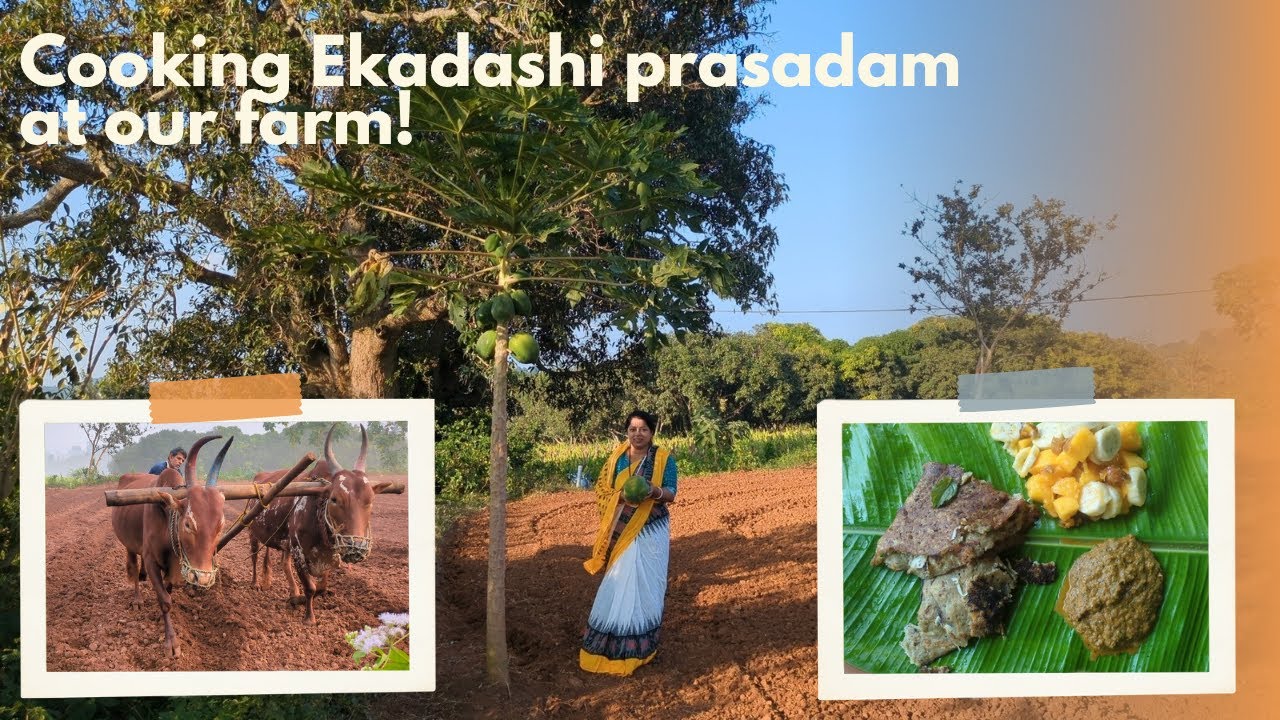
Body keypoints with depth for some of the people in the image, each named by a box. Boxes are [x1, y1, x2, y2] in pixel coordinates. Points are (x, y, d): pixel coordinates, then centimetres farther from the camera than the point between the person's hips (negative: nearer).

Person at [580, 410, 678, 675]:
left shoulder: (663, 459, -2)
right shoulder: (617, 457, 6)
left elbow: (671, 493, -4)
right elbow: (603, 488, 6)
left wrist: (655, 491, -26)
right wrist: (621, 496, -15)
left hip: (650, 531, -2)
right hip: (622, 531, 3)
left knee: (645, 583, 0)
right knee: (620, 582, 3)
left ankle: (642, 643, 9)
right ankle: (616, 641, 13)